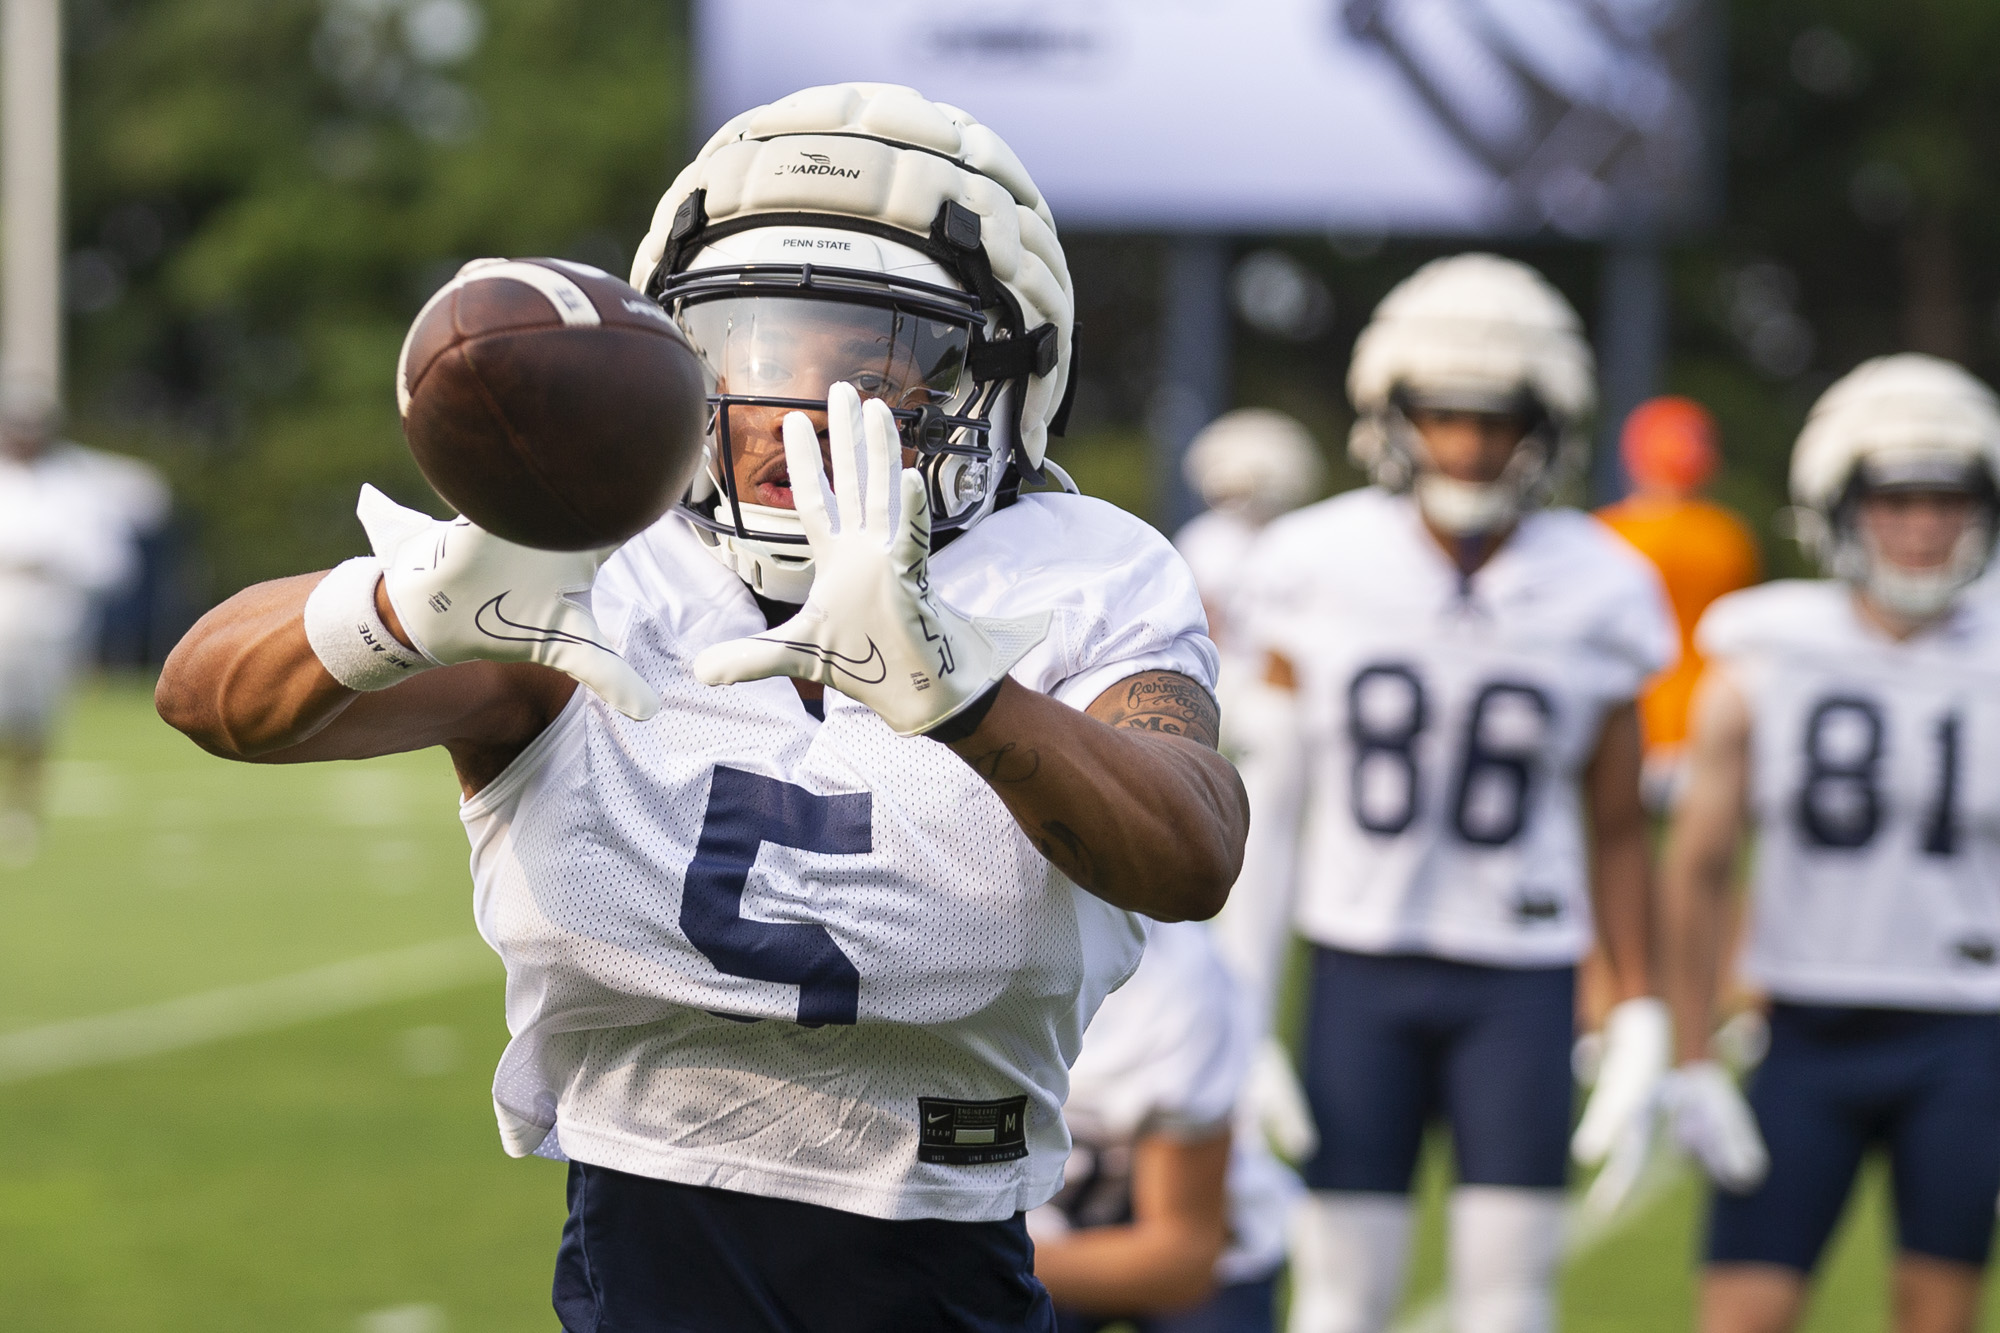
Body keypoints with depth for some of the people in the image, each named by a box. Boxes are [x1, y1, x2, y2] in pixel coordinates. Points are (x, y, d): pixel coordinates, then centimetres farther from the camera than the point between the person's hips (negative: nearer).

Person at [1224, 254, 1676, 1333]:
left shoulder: (1596, 595, -2)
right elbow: (1263, 802, 2)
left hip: (1521, 977, 0)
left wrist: (1639, 1018, 4)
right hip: (1361, 966, 0)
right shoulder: (1320, 568, -3)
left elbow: (1616, 830, 6)